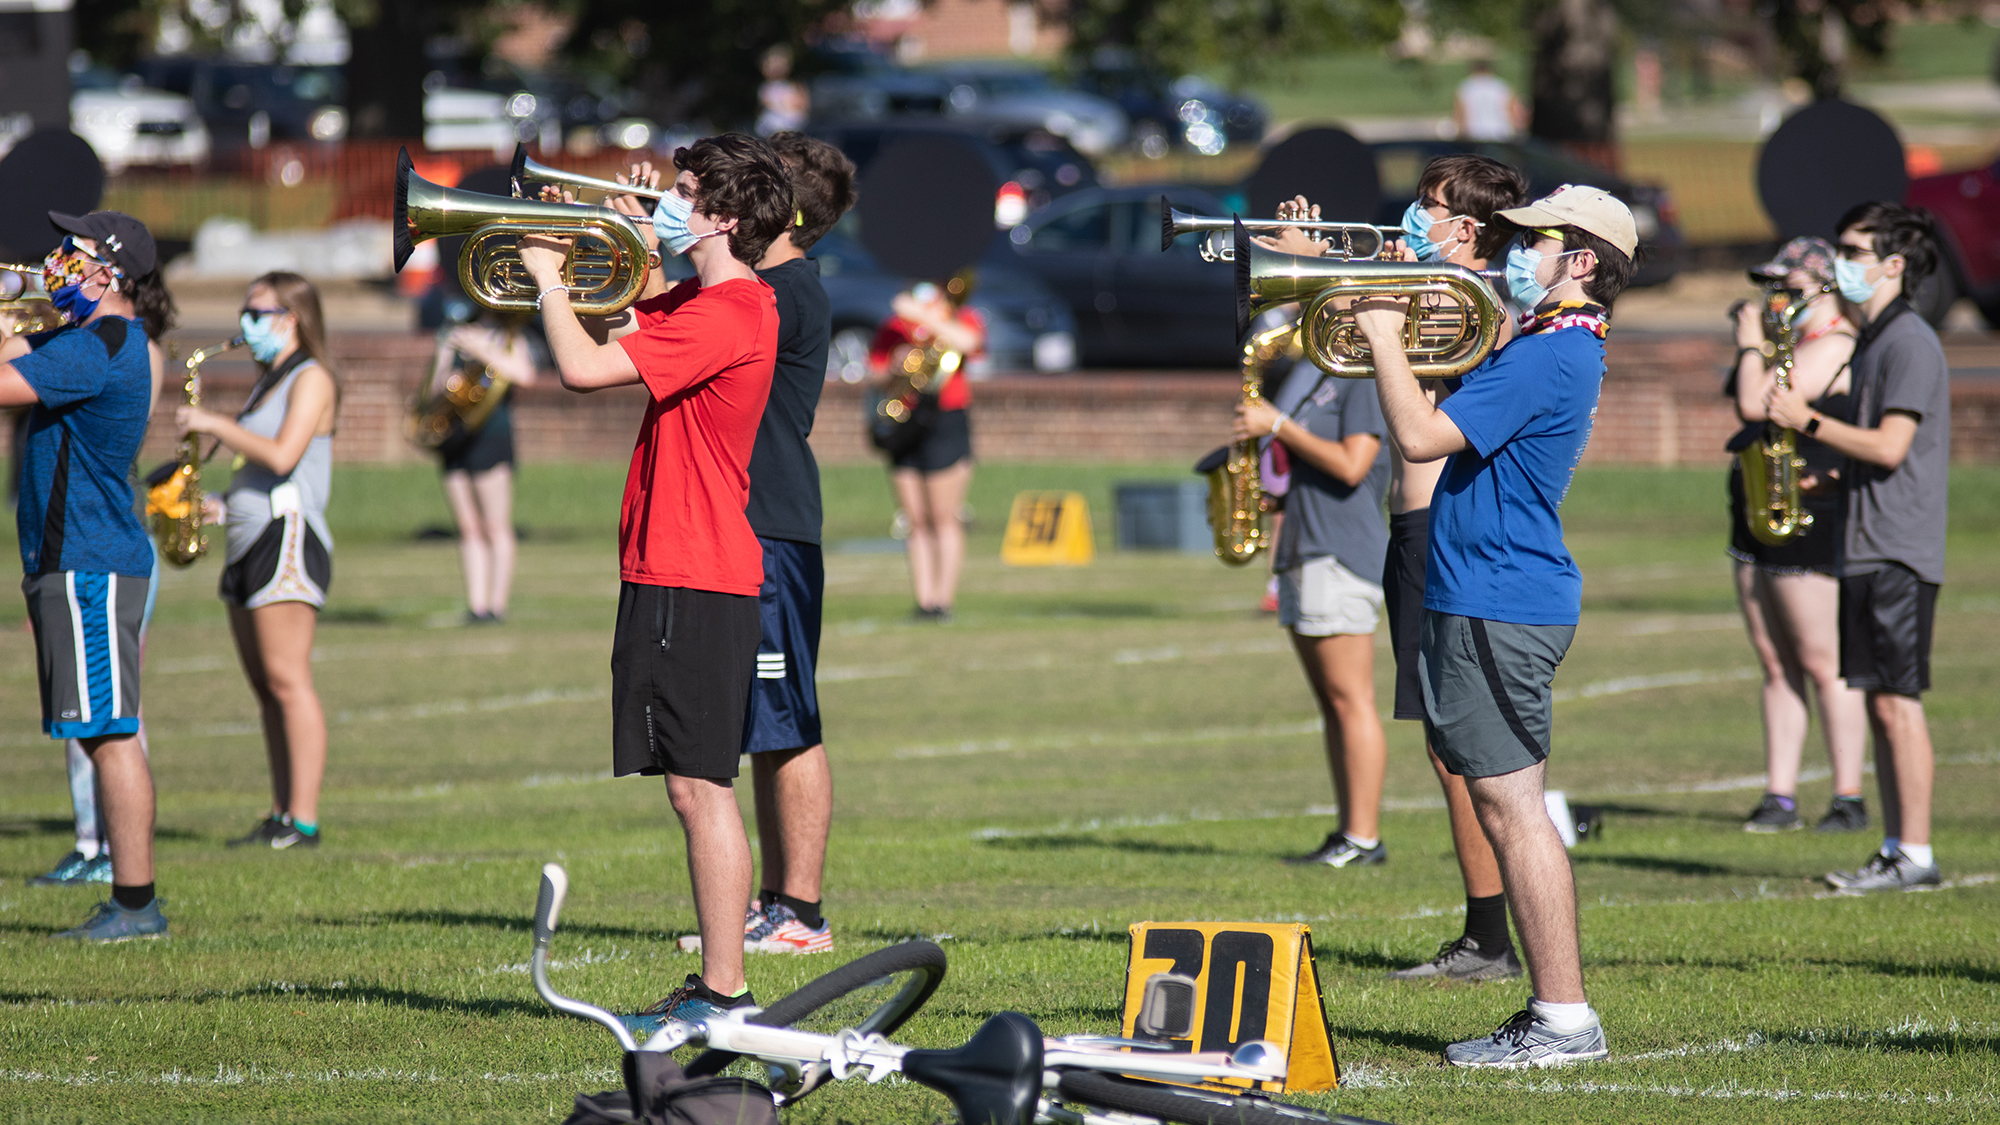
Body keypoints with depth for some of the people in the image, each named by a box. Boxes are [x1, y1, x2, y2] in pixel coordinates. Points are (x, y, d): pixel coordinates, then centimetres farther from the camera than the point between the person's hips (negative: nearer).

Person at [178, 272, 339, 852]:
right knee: (264, 685, 7)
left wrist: (215, 425, -12)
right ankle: (280, 817, 9)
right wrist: (214, 502, 10)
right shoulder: (266, 384, 21)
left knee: (286, 679, -13)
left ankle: (304, 821, -15)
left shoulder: (311, 379, -7)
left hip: (287, 537, -10)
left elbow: (282, 456, -19)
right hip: (248, 539, 10)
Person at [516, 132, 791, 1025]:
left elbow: (583, 367, -25)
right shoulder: (724, 303, 14)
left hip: (690, 580, -10)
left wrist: (550, 275, -9)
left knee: (700, 786, -8)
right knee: (699, 788, 13)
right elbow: (629, 323, 31)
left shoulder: (724, 317, -18)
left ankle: (723, 993, -8)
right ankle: (716, 985, 18)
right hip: (683, 573, 10)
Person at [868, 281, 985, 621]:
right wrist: (894, 369, -16)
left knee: (944, 519, -5)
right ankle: (924, 599, 6)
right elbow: (874, 377, 5)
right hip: (902, 426, 3)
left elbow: (966, 342, -24)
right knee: (917, 522, 4)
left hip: (946, 424, -3)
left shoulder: (965, 319, -1)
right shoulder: (894, 329, 5)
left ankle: (945, 598, -1)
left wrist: (923, 317, -27)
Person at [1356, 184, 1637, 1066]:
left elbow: (1420, 436, -22)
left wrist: (1385, 333, -12)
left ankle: (1564, 1017, -9)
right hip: (1486, 598, 10)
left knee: (1510, 804, -9)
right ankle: (1554, 1012, 15)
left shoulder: (1550, 359, -17)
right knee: (1506, 808, 12)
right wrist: (1395, 320, 13)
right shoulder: (1552, 346, 16)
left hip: (1499, 610, -10)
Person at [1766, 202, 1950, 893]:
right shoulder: (1871, 342, 19)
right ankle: (1895, 851, 12)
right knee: (1879, 701, 9)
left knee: (1898, 700, -9)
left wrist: (1808, 422, -13)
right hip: (1865, 548, 10)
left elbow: (1890, 447, -20)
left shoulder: (1909, 343, -12)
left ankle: (1916, 855, -8)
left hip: (1900, 552, -10)